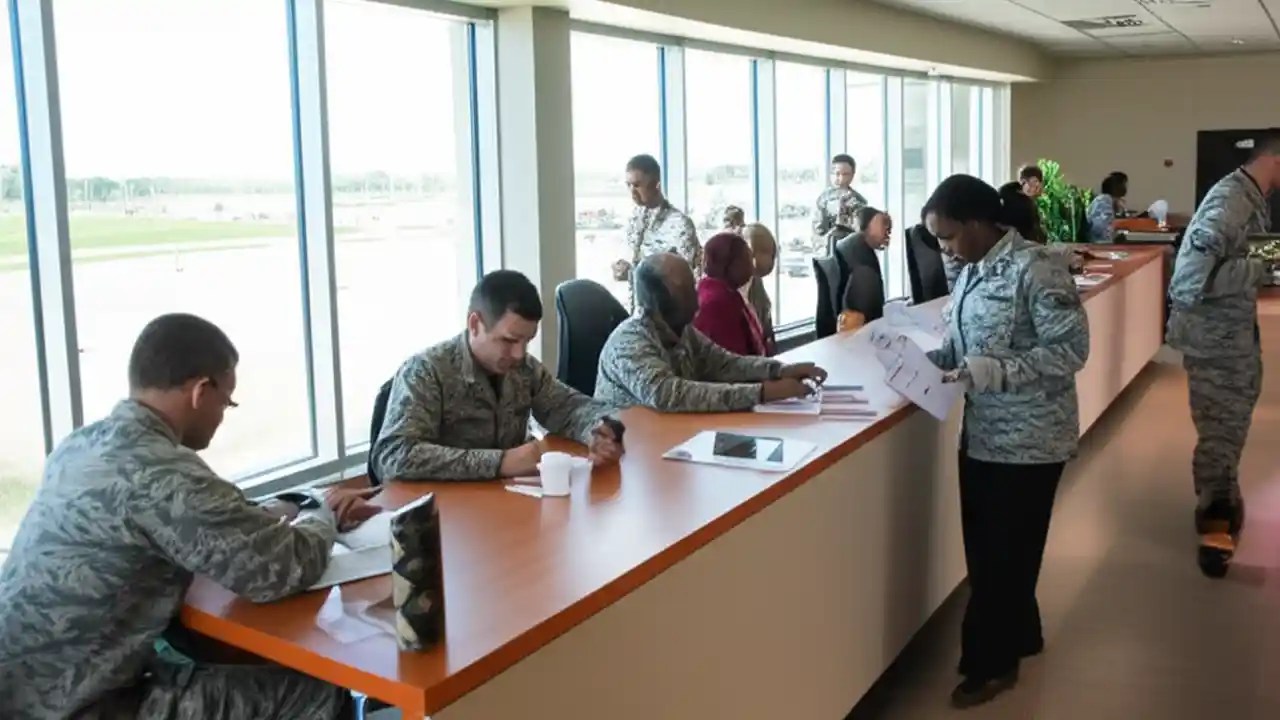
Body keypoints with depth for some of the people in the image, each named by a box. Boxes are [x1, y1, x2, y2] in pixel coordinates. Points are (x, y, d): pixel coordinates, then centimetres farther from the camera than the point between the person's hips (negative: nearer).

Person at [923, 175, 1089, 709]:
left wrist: (993, 372, -27)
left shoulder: (1034, 268, -17)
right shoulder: (971, 273, 8)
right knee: (986, 549, 16)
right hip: (982, 434, 8)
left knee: (1002, 555, 3)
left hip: (1027, 441, -8)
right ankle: (1018, 637, 35)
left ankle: (990, 664, 18)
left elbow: (1071, 349, -21)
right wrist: (925, 361, -4)